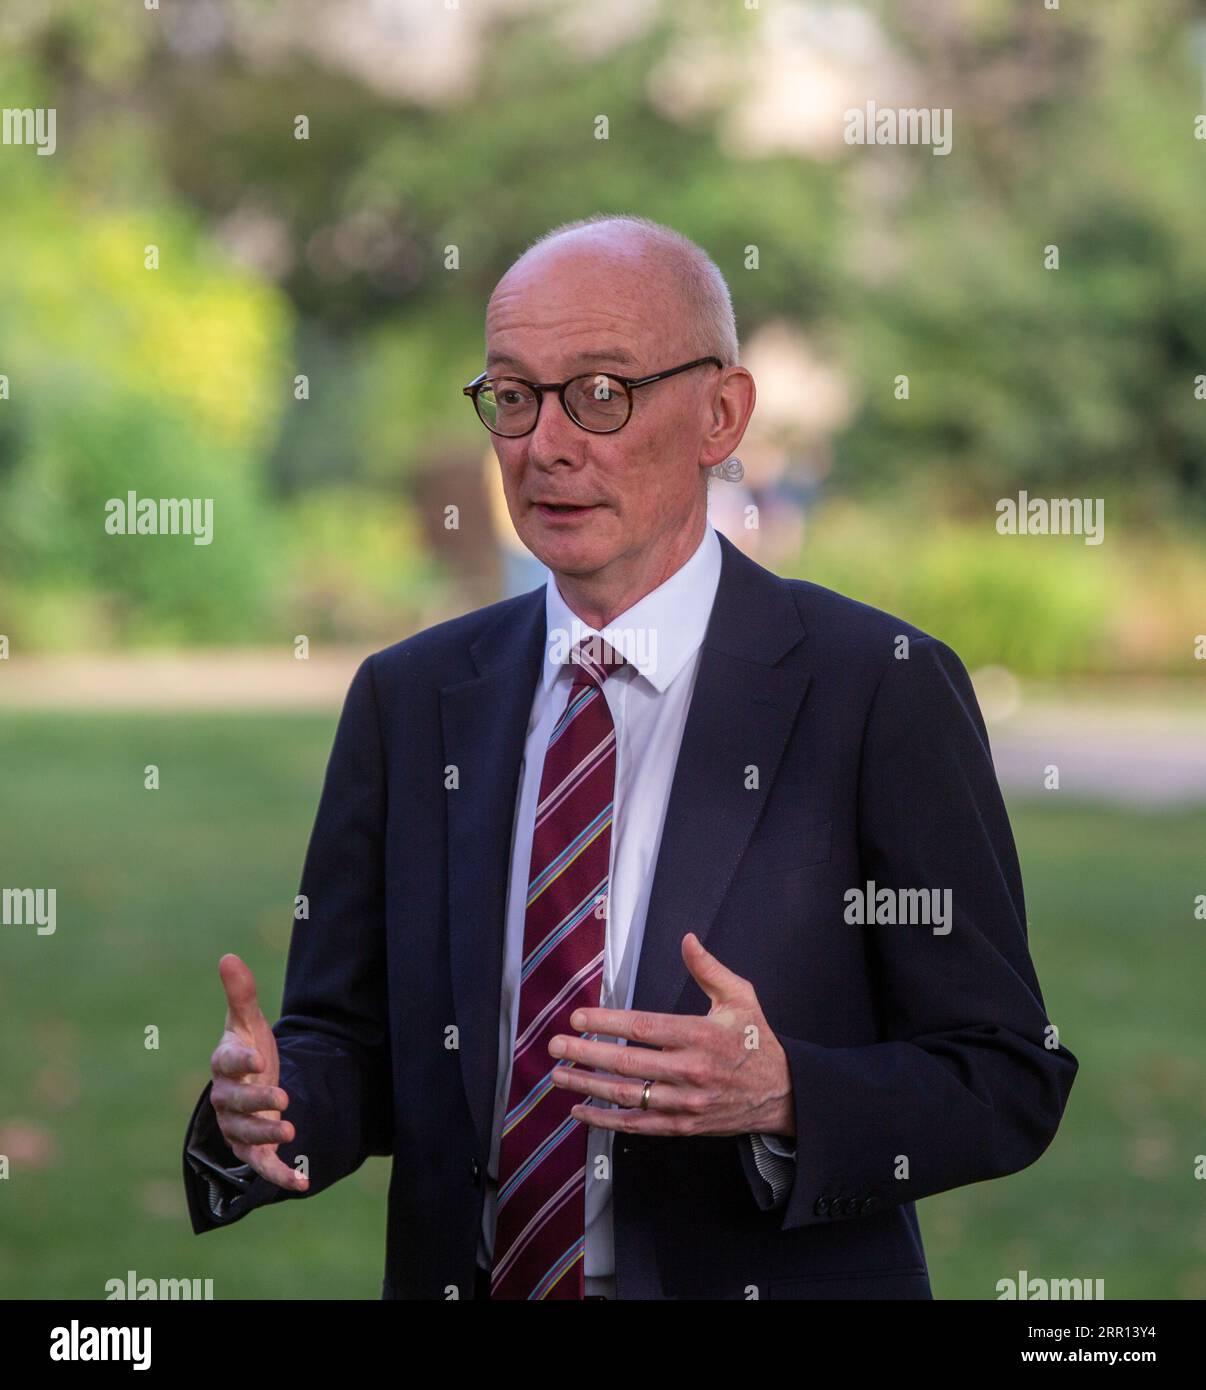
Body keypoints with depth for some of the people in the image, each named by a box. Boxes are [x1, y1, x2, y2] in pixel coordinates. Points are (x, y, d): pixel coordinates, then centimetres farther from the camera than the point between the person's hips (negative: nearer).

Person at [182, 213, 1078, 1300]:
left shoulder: (880, 690, -10)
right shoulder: (406, 699, 2)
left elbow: (1010, 1080, -11)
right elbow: (352, 1040, 3)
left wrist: (785, 1099, -27)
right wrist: (265, 1107, -18)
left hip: (776, 1285, -3)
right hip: (464, 1278, 4)